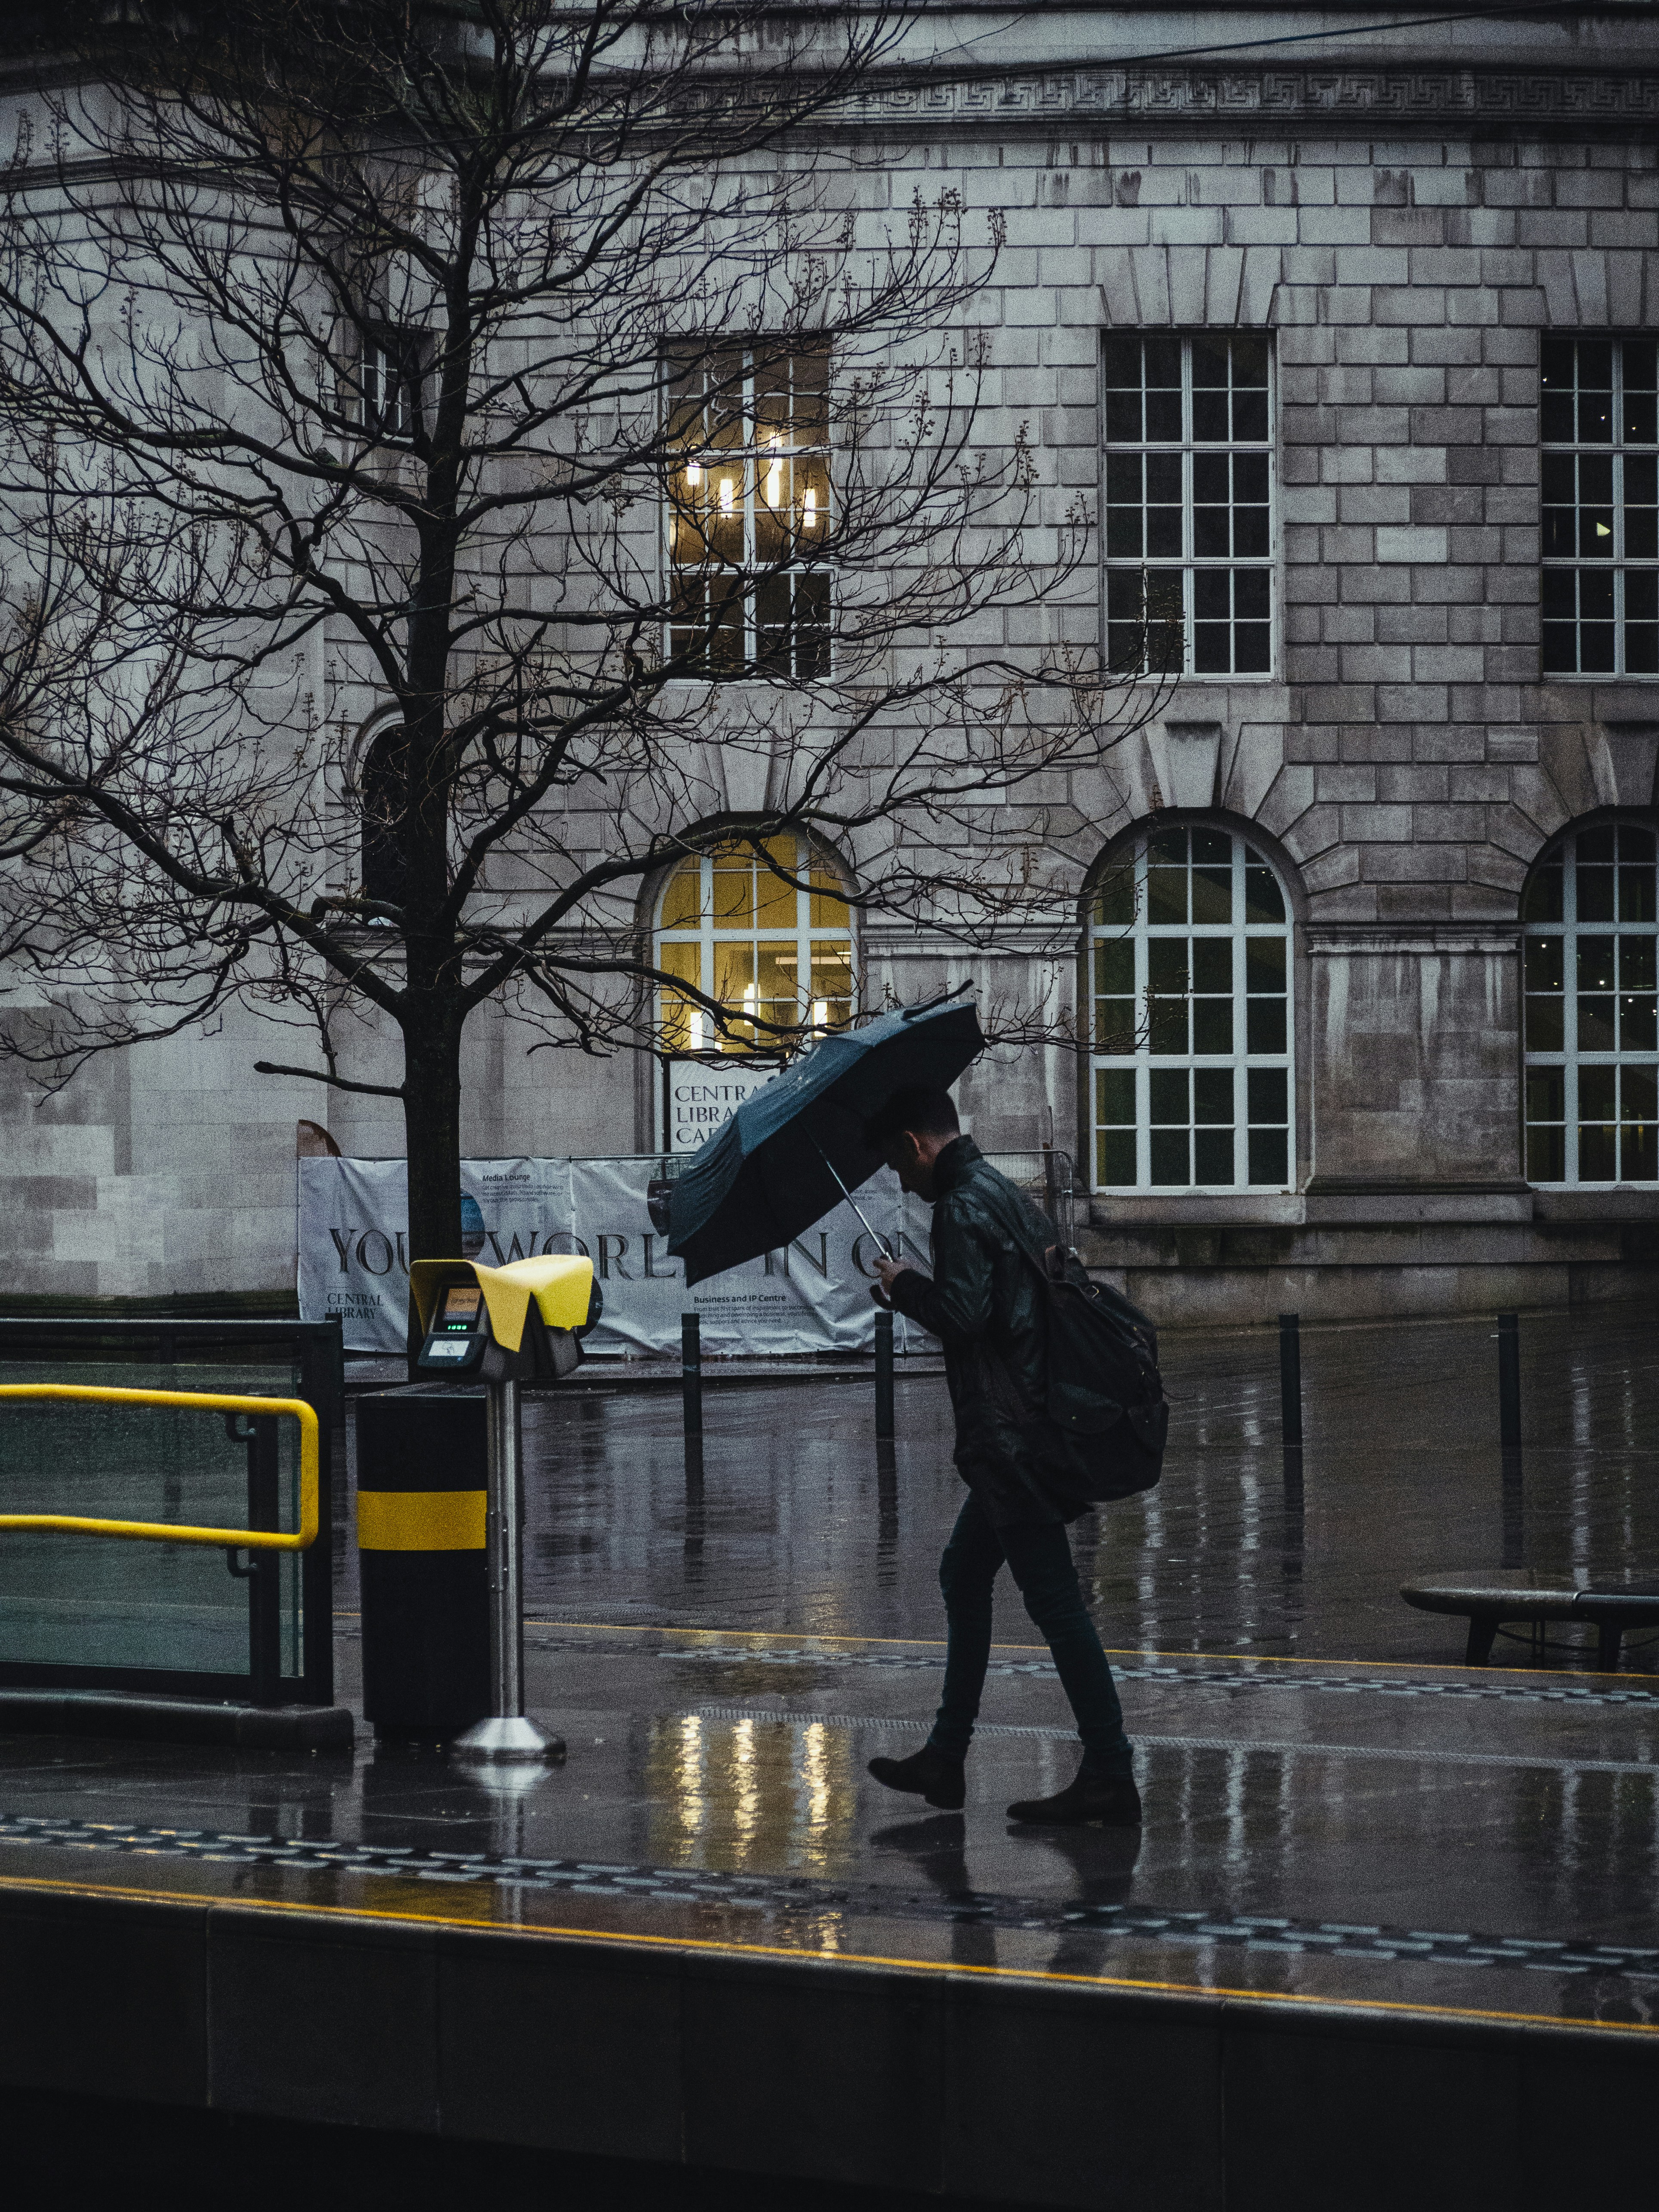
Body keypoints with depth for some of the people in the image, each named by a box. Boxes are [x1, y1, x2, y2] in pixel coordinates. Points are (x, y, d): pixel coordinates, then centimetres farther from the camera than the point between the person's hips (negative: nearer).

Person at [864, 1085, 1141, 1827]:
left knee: (1053, 1599, -8)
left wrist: (904, 1285, -5)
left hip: (1009, 1440, -11)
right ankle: (946, 1758, 24)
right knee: (963, 1573, 19)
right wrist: (913, 1291, 18)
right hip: (1031, 1429, 11)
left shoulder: (963, 1209, -14)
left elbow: (961, 1313, -24)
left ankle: (1109, 1779, -8)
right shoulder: (1007, 1196, 17)